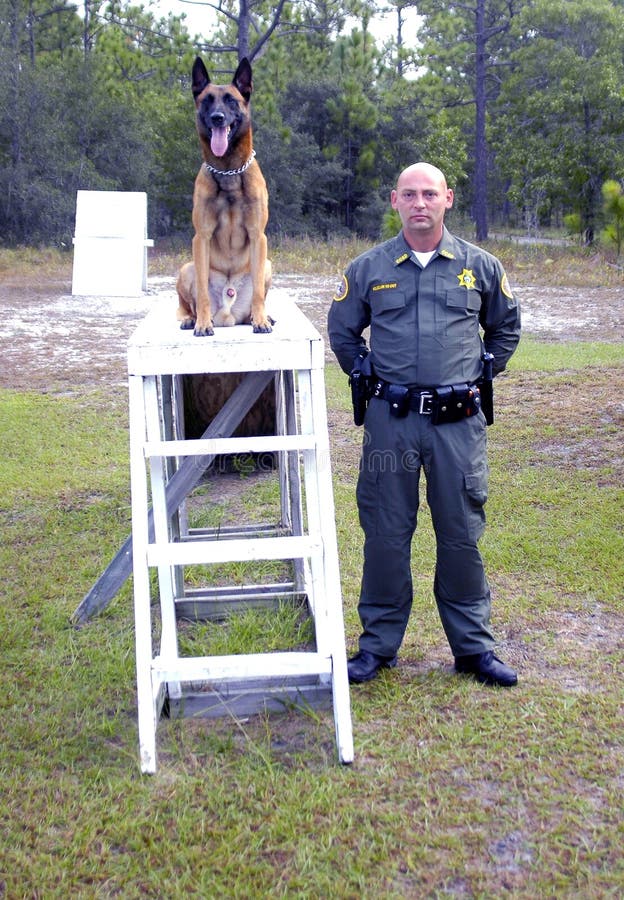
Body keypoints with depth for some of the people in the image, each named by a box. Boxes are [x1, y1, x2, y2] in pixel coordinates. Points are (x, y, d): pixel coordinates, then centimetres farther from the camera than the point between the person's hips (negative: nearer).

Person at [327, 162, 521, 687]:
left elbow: (506, 327, 21)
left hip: (459, 421, 0)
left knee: (461, 534, 6)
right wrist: (368, 377, 11)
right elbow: (341, 330, 18)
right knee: (386, 534, 5)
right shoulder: (369, 269, 5)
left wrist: (481, 375, 13)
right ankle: (378, 645, 19)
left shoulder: (480, 266, 6)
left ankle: (474, 647, 20)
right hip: (391, 420, 0)